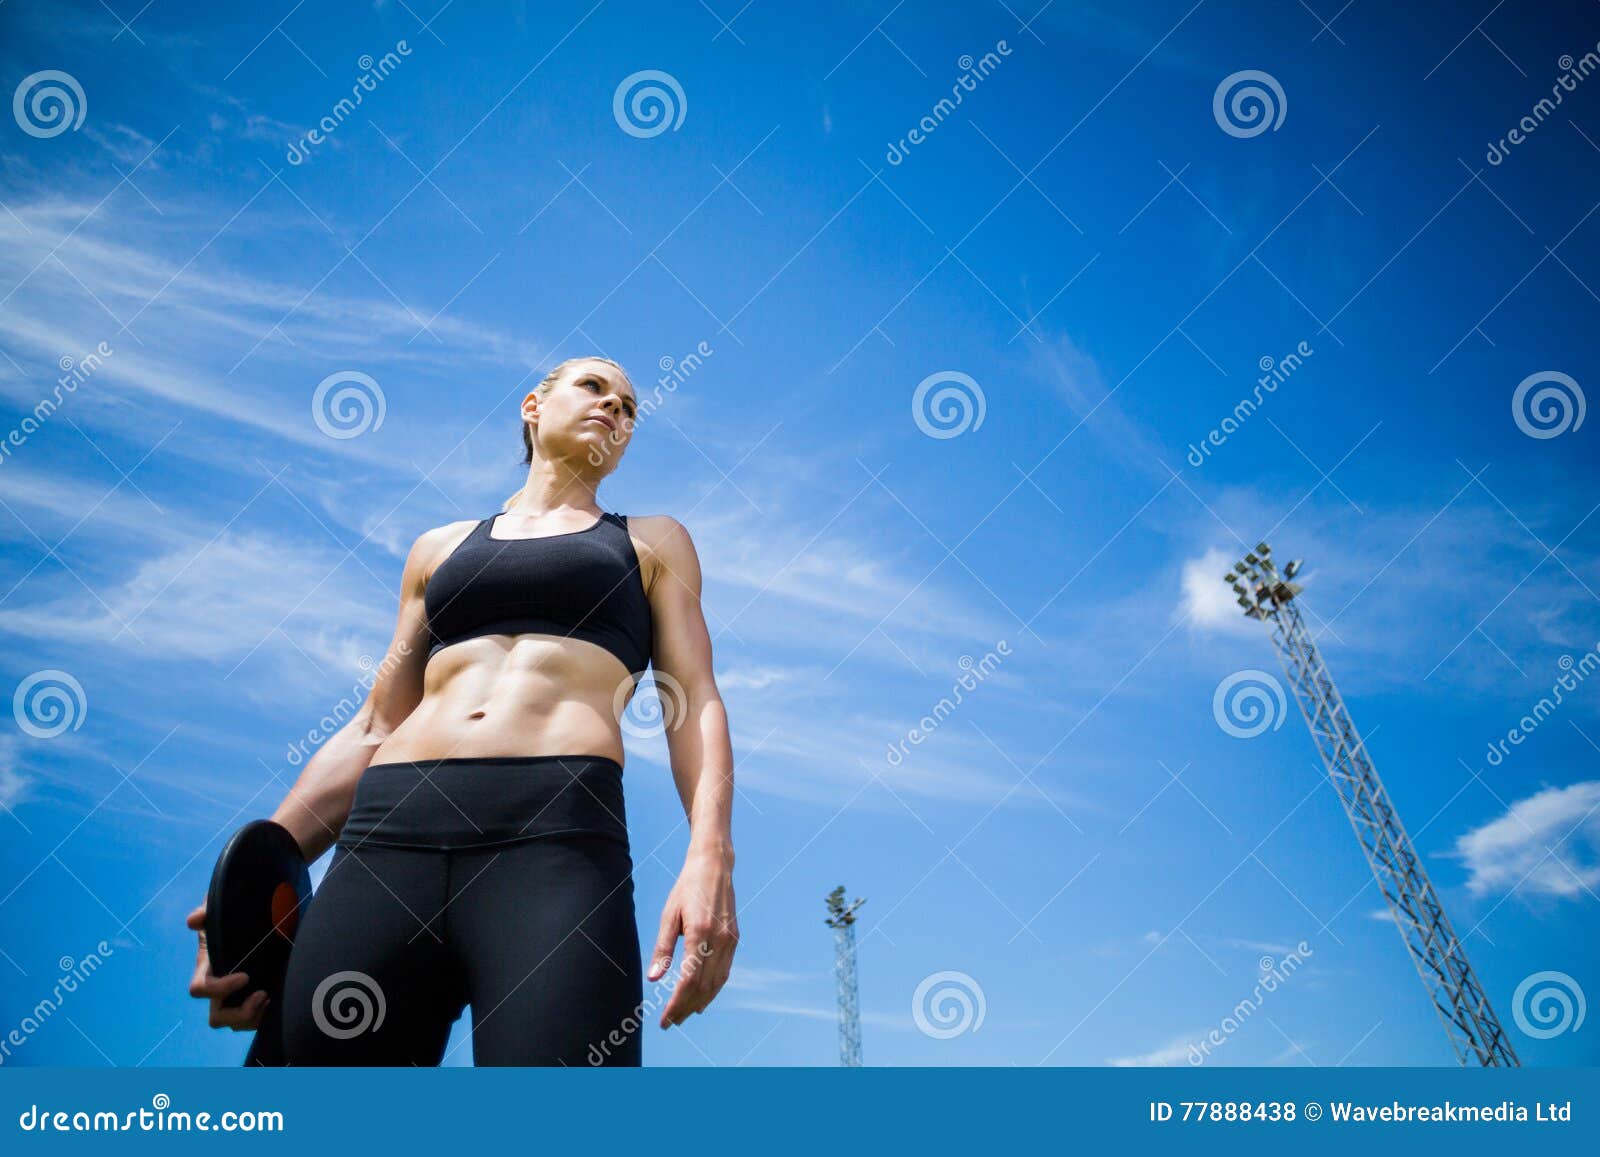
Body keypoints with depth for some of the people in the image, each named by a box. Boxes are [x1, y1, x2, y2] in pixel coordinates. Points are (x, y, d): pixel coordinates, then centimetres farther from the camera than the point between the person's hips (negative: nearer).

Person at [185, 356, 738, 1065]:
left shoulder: (653, 541, 21)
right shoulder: (440, 548, 27)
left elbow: (695, 703, 8)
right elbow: (374, 725, 23)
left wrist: (710, 855, -10)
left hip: (558, 831, -3)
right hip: (386, 834, 3)